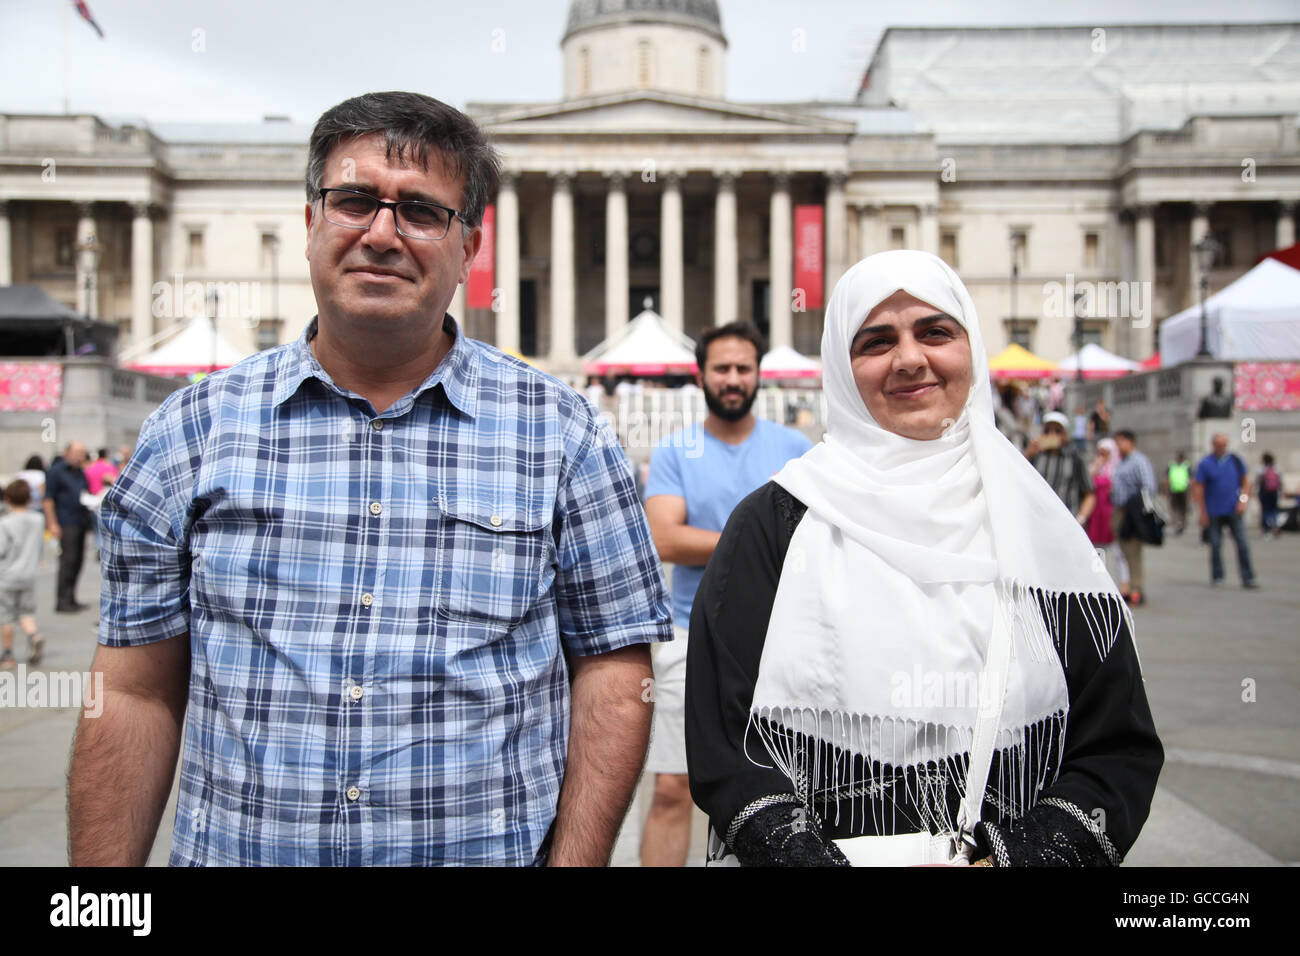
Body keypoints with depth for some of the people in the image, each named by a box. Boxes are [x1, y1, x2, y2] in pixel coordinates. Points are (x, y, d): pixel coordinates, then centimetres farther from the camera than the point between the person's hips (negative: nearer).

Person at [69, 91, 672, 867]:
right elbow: (135, 694, 0)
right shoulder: (194, 430, -1)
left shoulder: (562, 431, -4)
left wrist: (575, 861, -12)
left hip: (493, 852, -1)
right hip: (234, 851, 1)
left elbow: (612, 668, -3)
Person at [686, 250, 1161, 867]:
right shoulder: (775, 525, -6)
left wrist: (1017, 857, -17)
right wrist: (808, 857, -23)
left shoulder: (1036, 529, 0)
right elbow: (722, 747, -10)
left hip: (1010, 851, 2)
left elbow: (1120, 747, -2)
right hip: (827, 850, -2)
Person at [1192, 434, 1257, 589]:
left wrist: (1243, 500, -3)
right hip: (1214, 511, -1)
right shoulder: (1205, 464, -2)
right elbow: (1198, 488, -2)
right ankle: (1217, 577, 18)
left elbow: (1246, 481, 12)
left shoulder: (1235, 460, 4)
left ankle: (1247, 578, -2)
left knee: (1243, 544, -4)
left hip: (1234, 510, 1)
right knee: (1215, 545, 5)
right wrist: (1202, 512, -6)